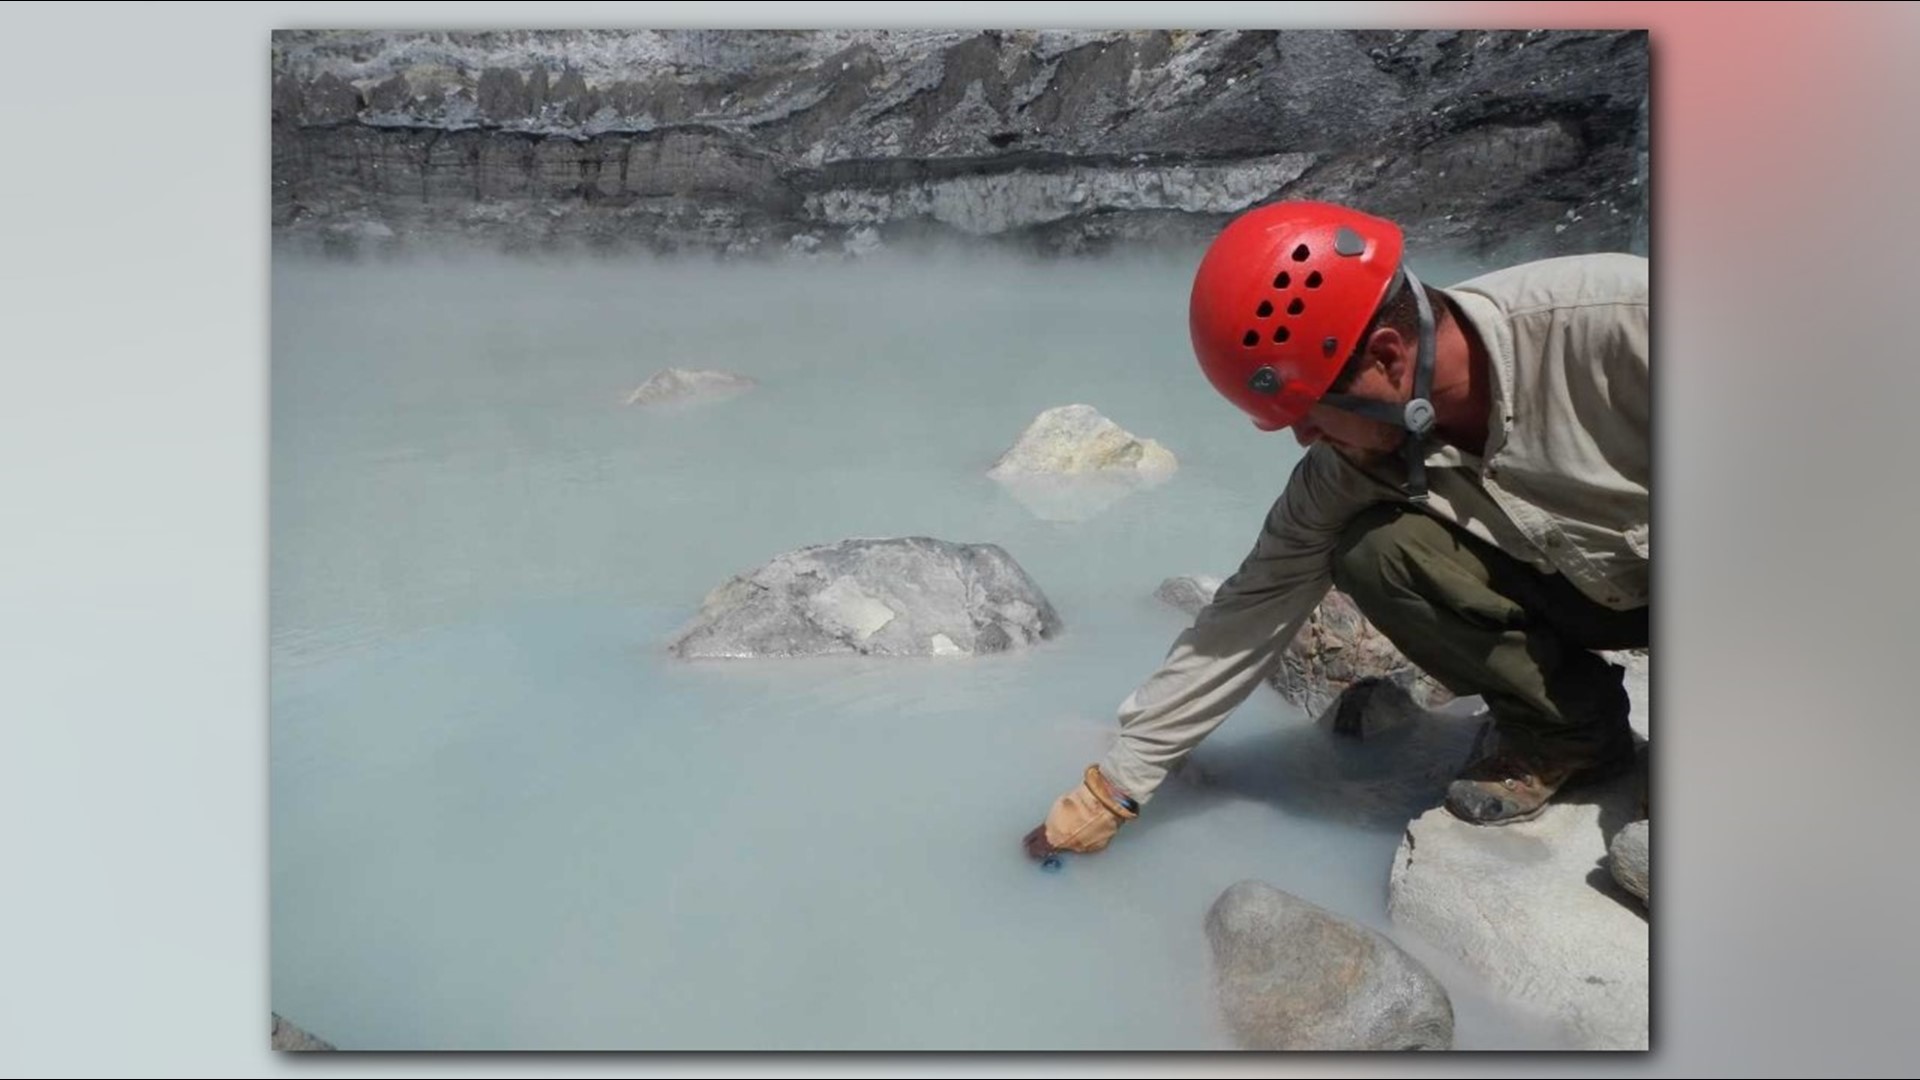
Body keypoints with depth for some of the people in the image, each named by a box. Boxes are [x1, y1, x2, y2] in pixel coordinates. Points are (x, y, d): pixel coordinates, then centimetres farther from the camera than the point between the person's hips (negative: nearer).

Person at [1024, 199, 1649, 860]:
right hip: (1583, 588, 3)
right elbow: (1256, 607, -12)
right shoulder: (1350, 461, -18)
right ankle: (1564, 730, -2)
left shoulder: (1617, 318, -33)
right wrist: (1115, 787, -10)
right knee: (1373, 553, -21)